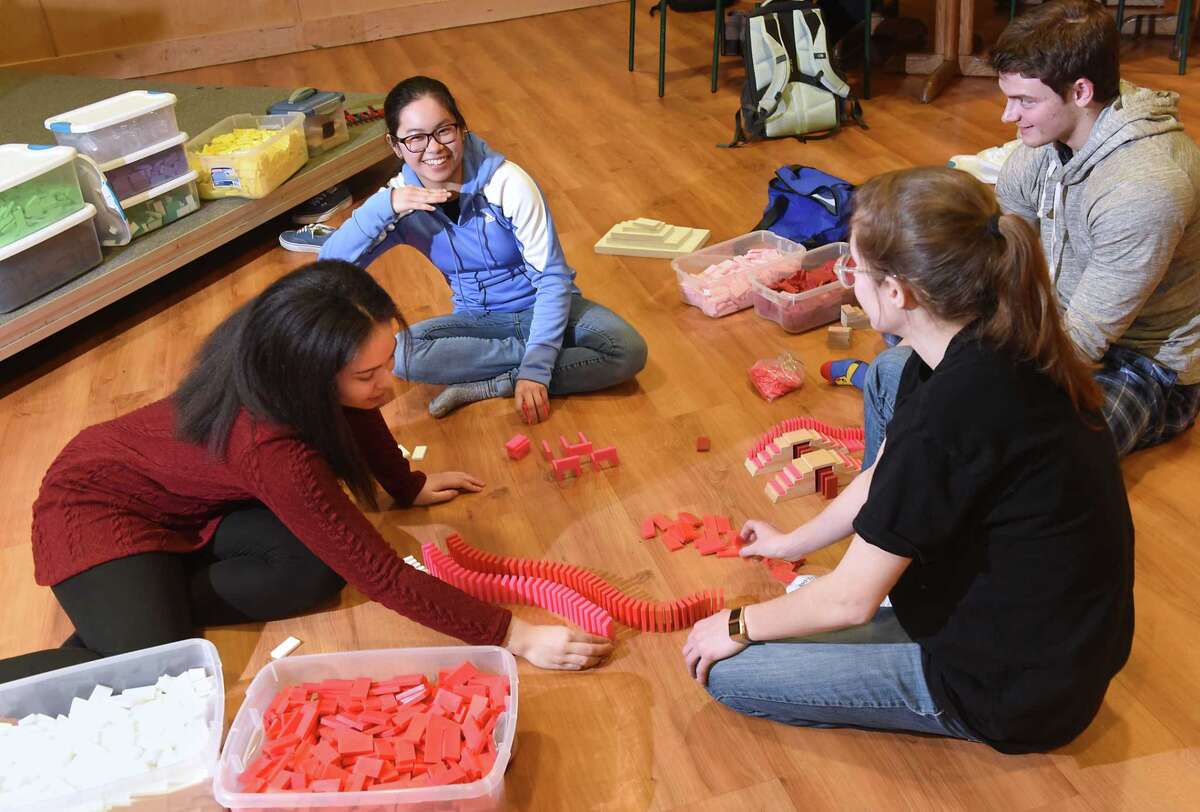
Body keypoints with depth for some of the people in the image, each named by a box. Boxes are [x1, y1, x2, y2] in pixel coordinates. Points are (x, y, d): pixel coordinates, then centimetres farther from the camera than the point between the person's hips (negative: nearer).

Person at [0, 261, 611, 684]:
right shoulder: (270, 449, -41)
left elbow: (359, 417, 4)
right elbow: (381, 576, -36)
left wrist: (408, 487, 17)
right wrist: (516, 637, -33)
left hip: (192, 493, 7)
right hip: (100, 504, -7)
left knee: (317, 566, -19)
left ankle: (150, 601, -4)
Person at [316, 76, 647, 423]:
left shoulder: (508, 182, -21)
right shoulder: (401, 200, -10)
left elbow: (553, 278, -20)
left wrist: (535, 369, -29)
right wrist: (383, 206, -32)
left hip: (542, 308, -1)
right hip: (478, 319, 2)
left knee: (627, 351, -30)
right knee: (400, 353, -29)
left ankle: (488, 386, -21)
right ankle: (535, 353, -17)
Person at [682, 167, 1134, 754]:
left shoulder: (953, 412, -34)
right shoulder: (995, 345, -7)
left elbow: (849, 601, -22)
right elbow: (882, 477, 10)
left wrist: (739, 626, -5)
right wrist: (793, 542, 22)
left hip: (1014, 689, -8)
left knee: (725, 669, -5)